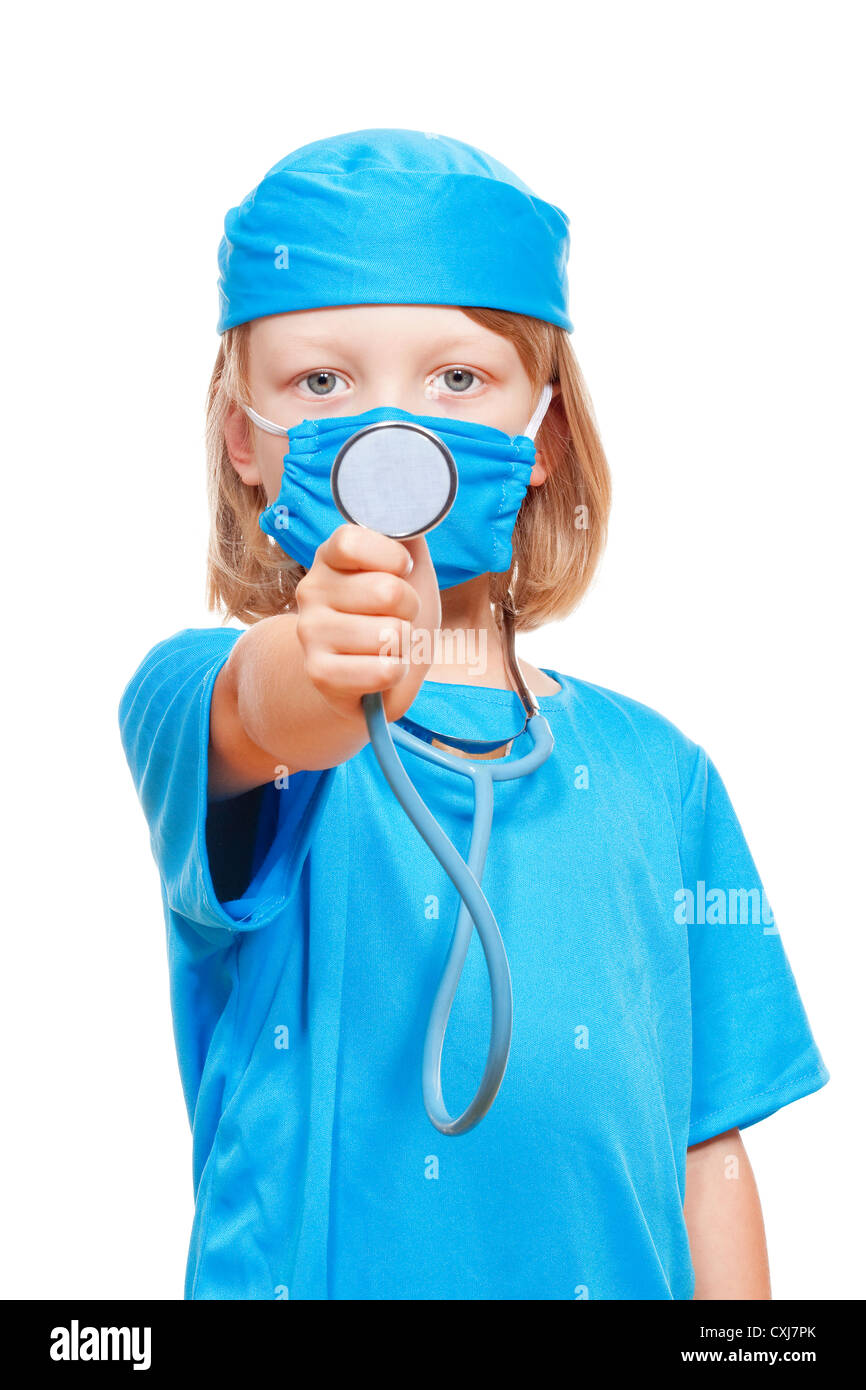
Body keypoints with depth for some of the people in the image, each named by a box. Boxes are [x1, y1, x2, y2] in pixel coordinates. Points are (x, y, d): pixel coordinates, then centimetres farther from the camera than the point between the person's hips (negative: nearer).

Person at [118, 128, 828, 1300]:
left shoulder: (656, 774, 1)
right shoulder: (202, 694, -9)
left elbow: (708, 1154, 2)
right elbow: (260, 718, -35)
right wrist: (314, 676, -54)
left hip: (625, 1277, 3)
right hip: (301, 1275, -2)